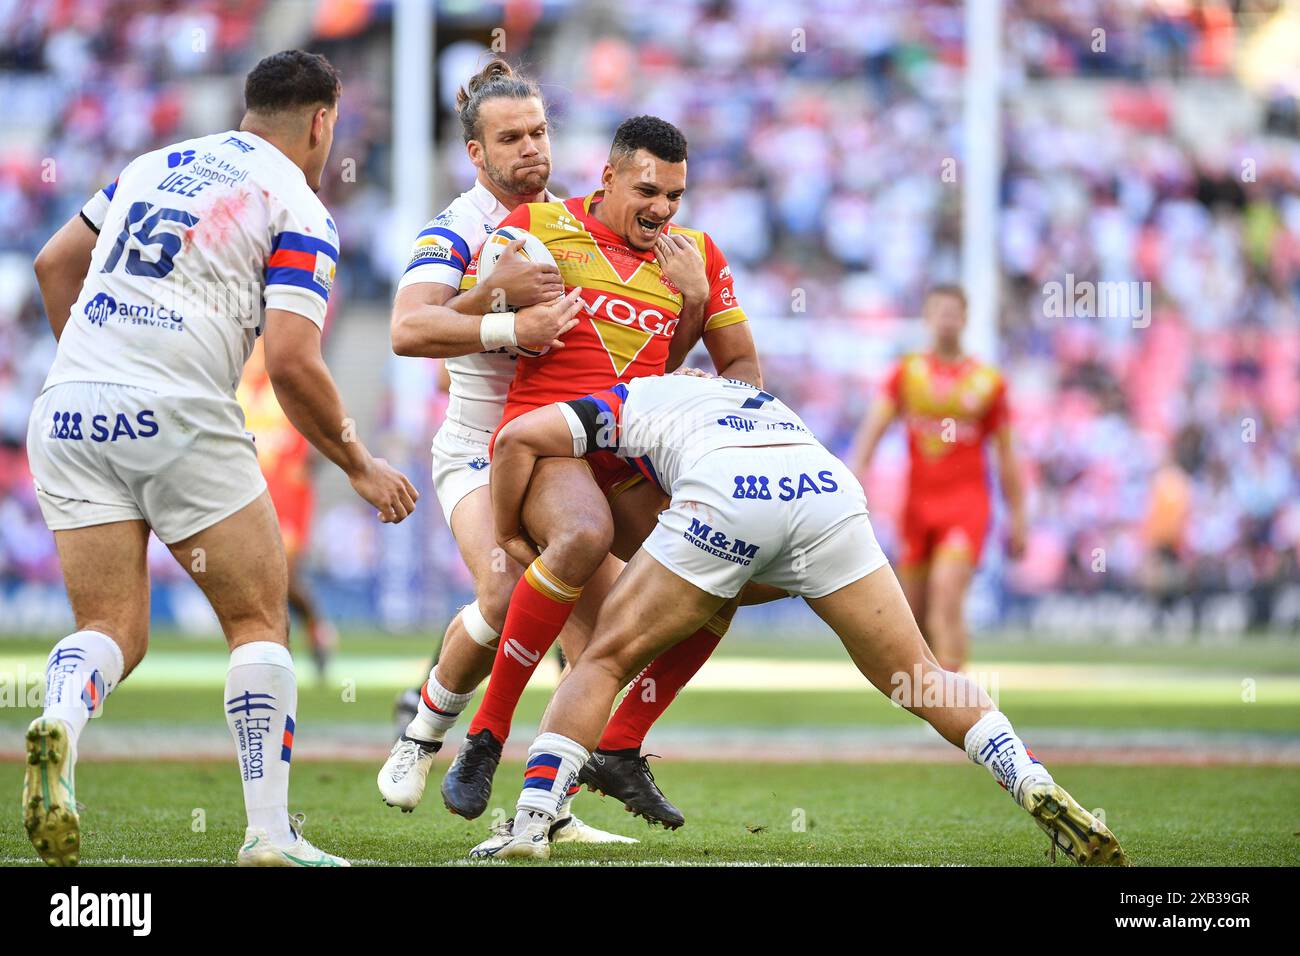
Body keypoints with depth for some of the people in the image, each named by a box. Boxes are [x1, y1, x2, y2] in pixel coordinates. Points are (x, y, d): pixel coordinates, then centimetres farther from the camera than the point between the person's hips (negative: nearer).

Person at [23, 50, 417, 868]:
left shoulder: (155, 164, 20)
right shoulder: (299, 210, 1)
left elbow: (54, 264, 24)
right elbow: (292, 362, -8)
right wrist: (359, 465, 5)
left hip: (70, 409, 5)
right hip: (179, 417, -5)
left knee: (113, 631, 7)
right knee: (261, 618, 9)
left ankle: (60, 726, -26)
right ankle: (270, 832, 1)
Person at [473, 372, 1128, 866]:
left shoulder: (627, 400, 34)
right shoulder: (758, 401, 46)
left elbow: (519, 437, 19)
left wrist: (508, 535, 32)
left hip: (725, 495, -3)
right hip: (828, 484, 3)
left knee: (604, 661, 13)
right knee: (920, 682, 13)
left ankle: (529, 825, 2)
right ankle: (1037, 788, -3)